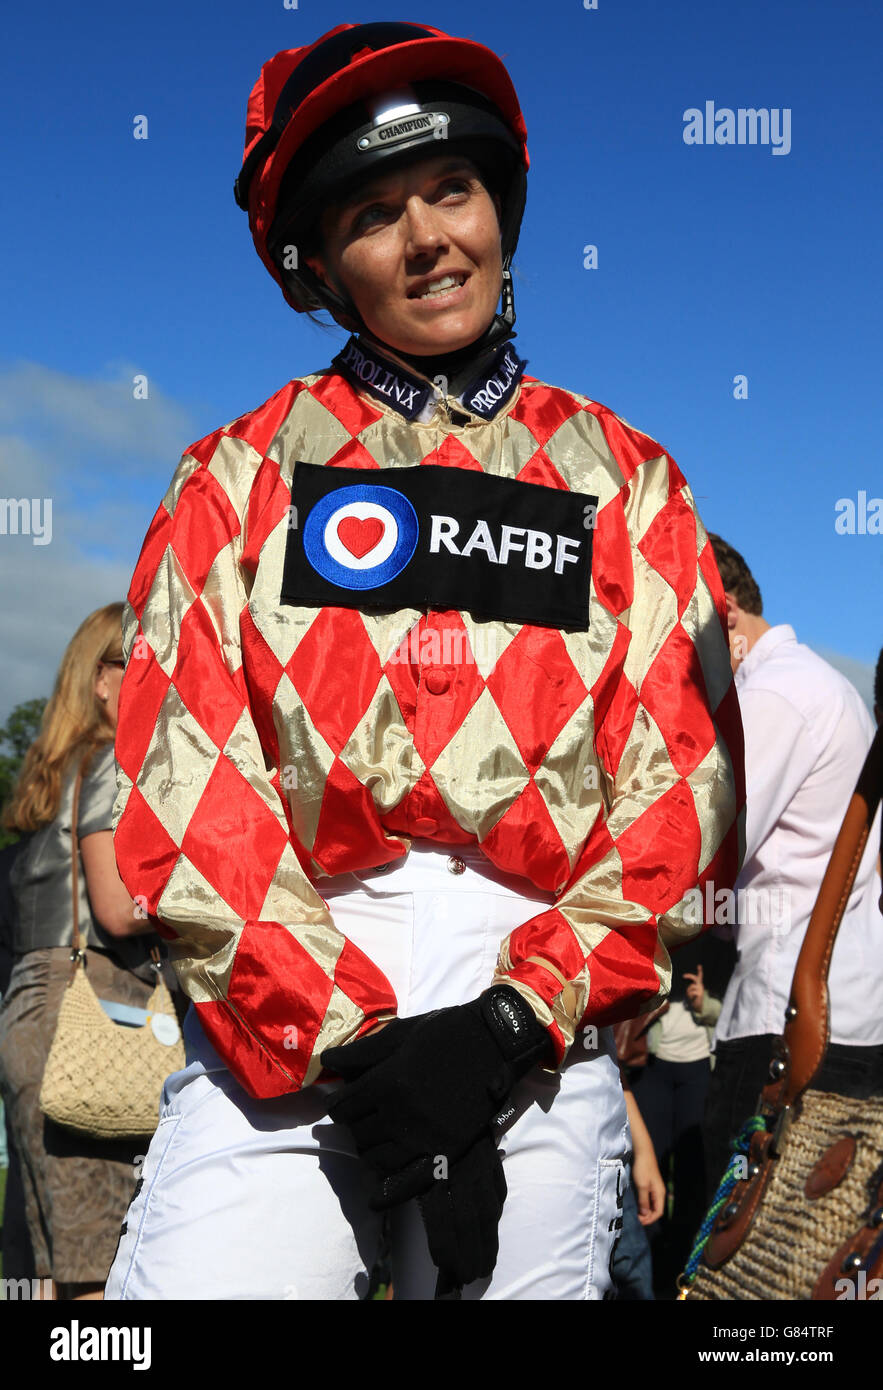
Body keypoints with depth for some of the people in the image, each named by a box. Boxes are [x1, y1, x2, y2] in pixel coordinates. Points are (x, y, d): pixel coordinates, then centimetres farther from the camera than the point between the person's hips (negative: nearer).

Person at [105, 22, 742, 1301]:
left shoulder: (620, 479, 11)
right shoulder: (246, 475, 8)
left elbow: (677, 776, 3)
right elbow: (187, 783, -1)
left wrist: (518, 1018, -9)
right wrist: (343, 1044, -12)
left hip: (542, 1036, 1)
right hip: (276, 1027, -1)